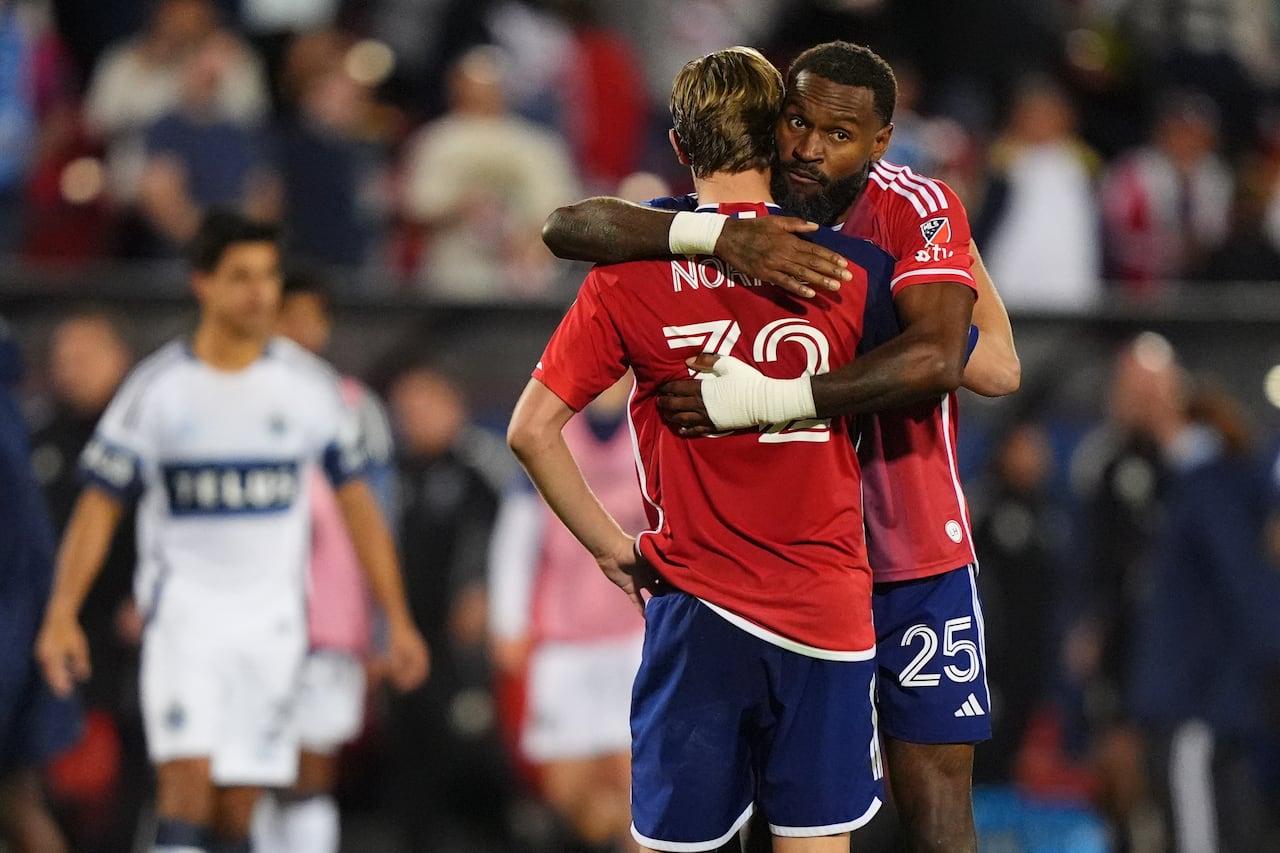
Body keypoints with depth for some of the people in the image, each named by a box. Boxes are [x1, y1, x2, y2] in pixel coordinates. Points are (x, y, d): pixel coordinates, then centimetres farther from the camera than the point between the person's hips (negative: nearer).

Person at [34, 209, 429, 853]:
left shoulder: (308, 385, 4)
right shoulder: (157, 388, -1)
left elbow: (356, 503, 10)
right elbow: (98, 506, 2)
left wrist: (397, 619, 7)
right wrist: (61, 614, -9)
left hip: (271, 618, 2)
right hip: (183, 611, -2)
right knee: (188, 776, -20)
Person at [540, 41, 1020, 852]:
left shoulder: (918, 209, -13)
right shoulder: (739, 213, -3)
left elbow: (935, 361, -29)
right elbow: (569, 228, -18)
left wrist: (768, 399, -36)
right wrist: (718, 235, -33)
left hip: (913, 561, -3)